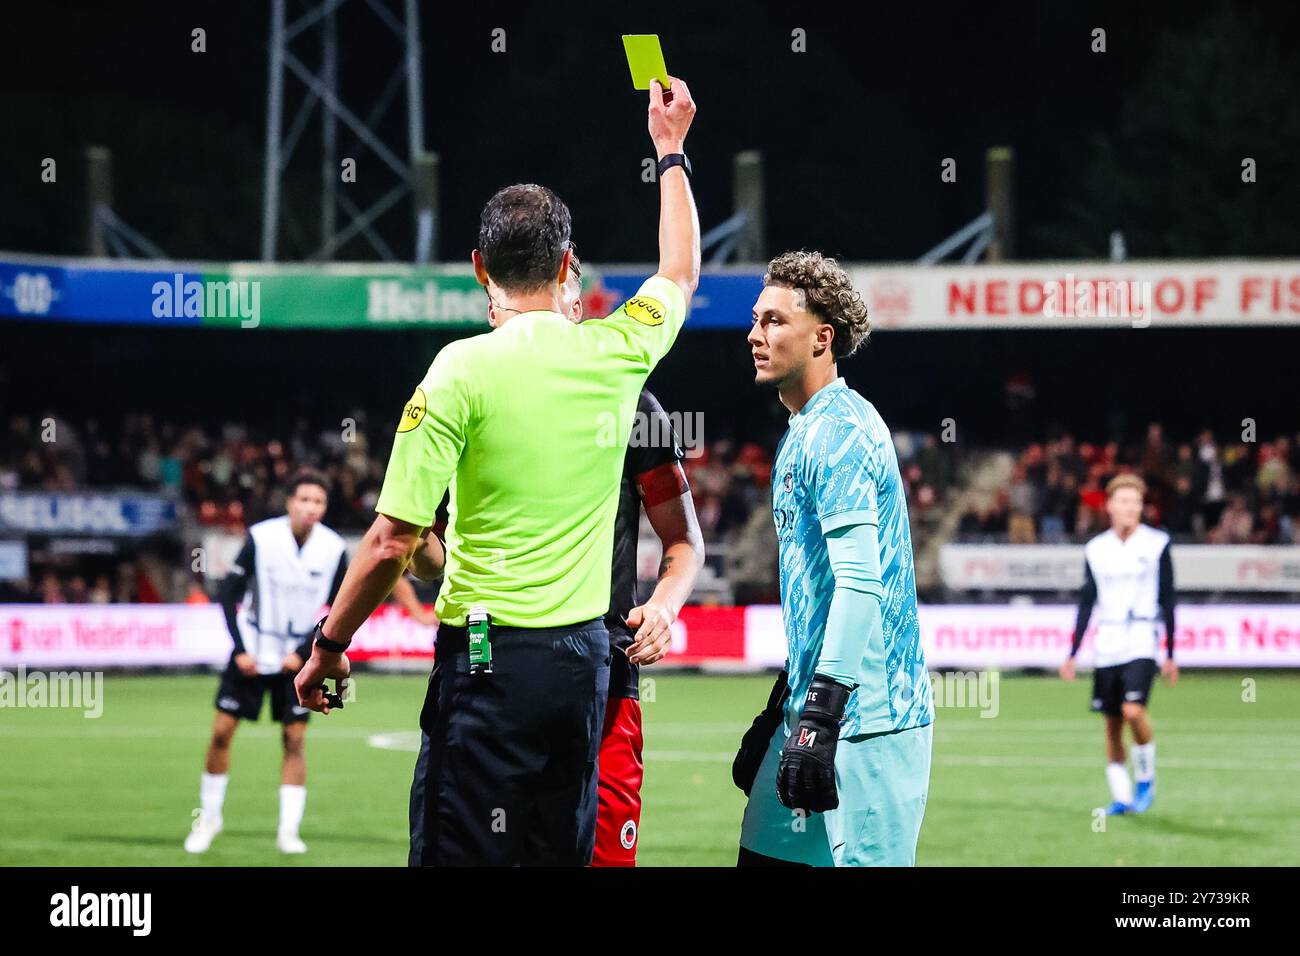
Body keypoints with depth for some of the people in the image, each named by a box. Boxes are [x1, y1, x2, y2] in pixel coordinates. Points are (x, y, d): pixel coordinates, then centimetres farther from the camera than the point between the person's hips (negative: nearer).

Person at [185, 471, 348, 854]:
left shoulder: (334, 549, -10)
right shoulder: (261, 537, -15)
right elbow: (229, 593, -8)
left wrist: (304, 653, -10)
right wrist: (240, 649, -13)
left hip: (297, 657, 1)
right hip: (253, 650, -1)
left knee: (295, 738, -4)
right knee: (222, 730, -2)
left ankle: (288, 830, 2)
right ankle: (209, 816, 15)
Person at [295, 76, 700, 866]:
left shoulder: (464, 370, -10)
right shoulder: (617, 354, 4)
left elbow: (394, 542, -11)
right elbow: (681, 274, 28)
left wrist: (331, 644, 1)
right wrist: (671, 151, 40)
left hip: (488, 659, -5)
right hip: (585, 656, 5)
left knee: (461, 855, -5)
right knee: (562, 851, 11)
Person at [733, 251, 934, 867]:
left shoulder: (839, 430, -13)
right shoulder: (802, 435, 18)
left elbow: (860, 582, -22)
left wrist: (820, 715, -25)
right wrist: (780, 711, 25)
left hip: (864, 723, -10)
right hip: (812, 709, 10)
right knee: (766, 854, 10)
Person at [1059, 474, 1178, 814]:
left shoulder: (1156, 544, 1)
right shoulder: (1095, 549, 8)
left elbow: (1168, 600, 3)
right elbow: (1087, 603, 13)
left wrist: (1170, 654, 1)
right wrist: (1072, 654, 9)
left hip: (1142, 641, -3)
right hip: (1107, 644, 3)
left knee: (1133, 710, -20)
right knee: (1112, 723, 2)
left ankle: (1146, 780, 0)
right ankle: (1121, 796, 12)